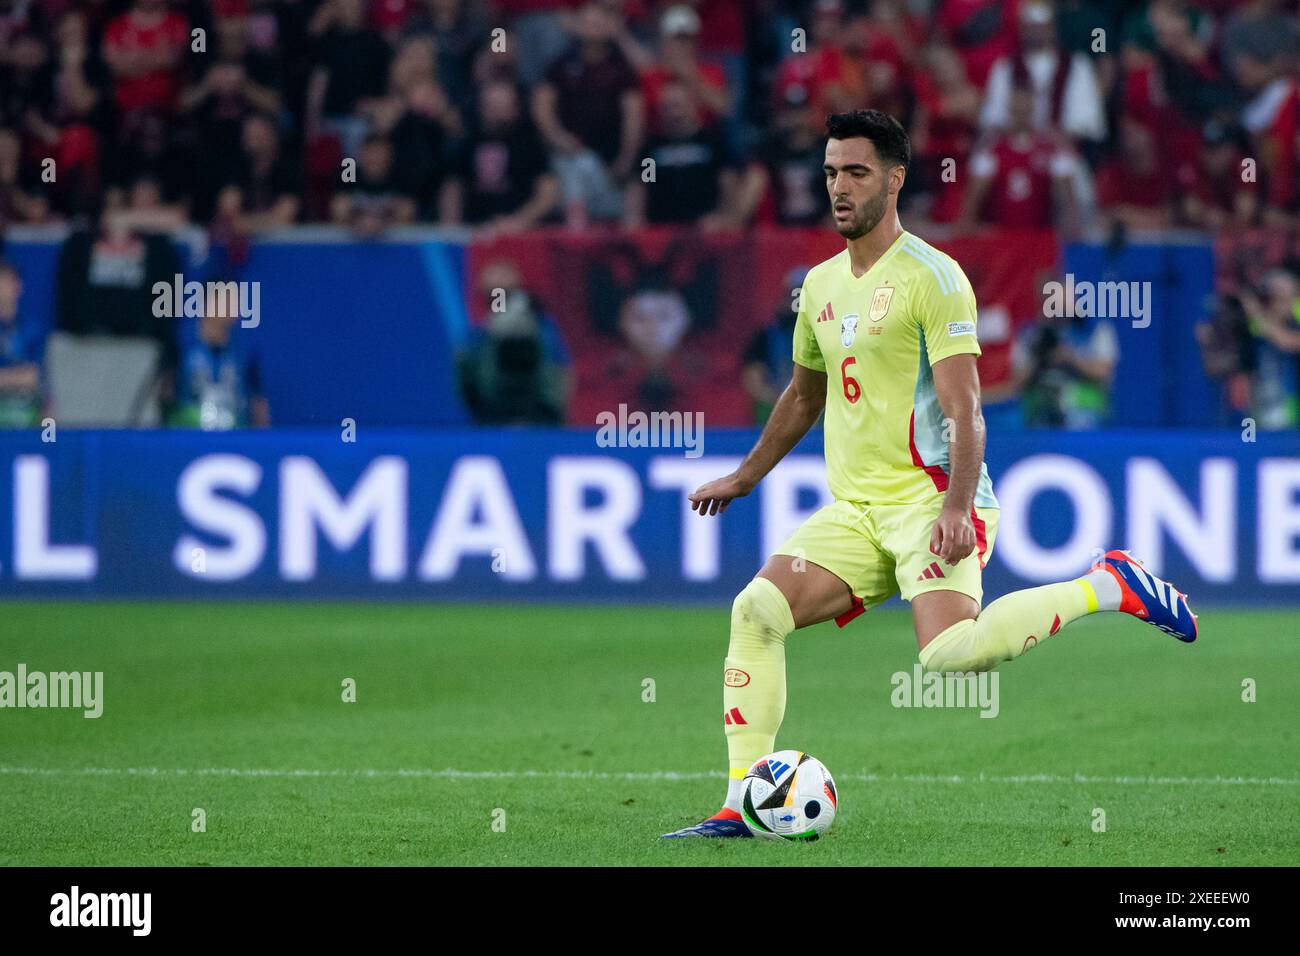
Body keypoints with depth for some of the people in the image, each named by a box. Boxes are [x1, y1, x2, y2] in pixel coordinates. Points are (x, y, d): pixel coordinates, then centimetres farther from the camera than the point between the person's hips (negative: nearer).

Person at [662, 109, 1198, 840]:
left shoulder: (932, 278, -8)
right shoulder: (822, 284, 15)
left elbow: (963, 406, -15)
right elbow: (804, 396, 32)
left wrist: (957, 507, -27)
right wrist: (746, 477, 36)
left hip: (929, 501, -7)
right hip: (855, 509, 7)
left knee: (951, 652, -29)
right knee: (757, 609, -12)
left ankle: (1108, 588, -8)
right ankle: (742, 806, -9)